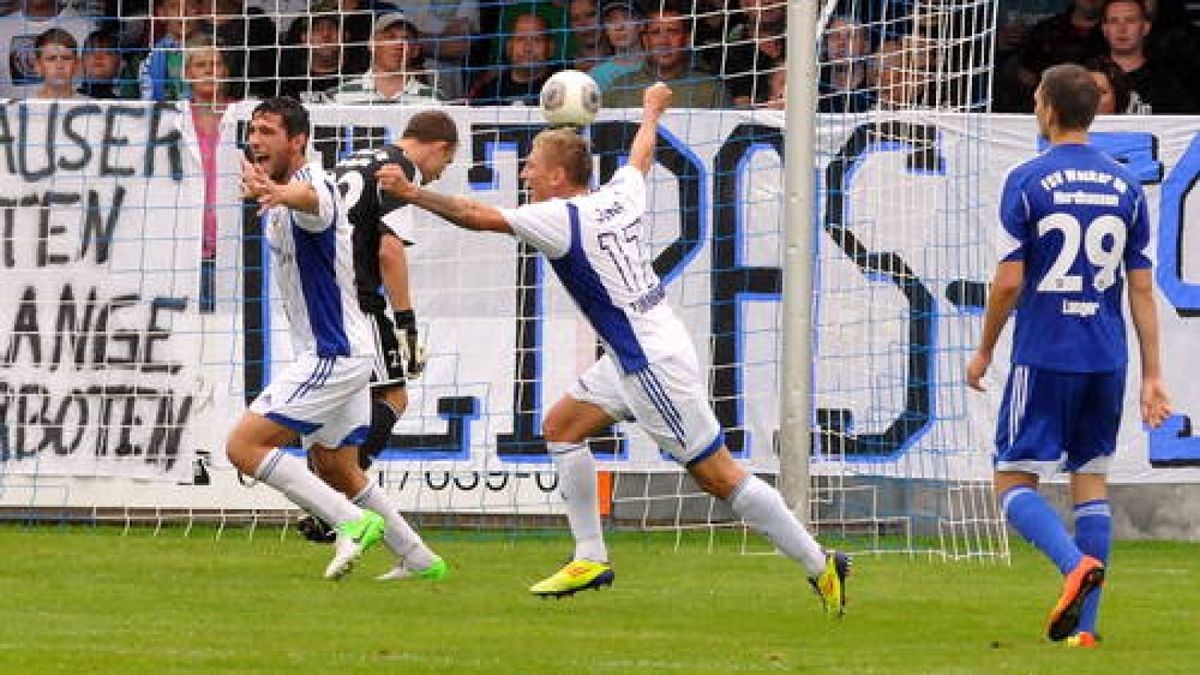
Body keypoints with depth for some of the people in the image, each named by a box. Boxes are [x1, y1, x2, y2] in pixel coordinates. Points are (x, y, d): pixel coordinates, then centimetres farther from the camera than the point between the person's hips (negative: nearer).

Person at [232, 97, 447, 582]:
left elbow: (311, 198, -49)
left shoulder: (314, 184, -21)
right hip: (334, 354, 11)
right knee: (335, 469, 19)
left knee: (244, 446, -15)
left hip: (333, 355, -11)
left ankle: (352, 522, -16)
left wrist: (279, 194, -69)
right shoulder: (280, 204, 10)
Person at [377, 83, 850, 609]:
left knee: (718, 476, -5)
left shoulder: (560, 219, -16)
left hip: (653, 363, -9)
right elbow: (640, 157, 29)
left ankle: (820, 564, 0)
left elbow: (478, 218, -20)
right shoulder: (618, 197, 7)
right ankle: (590, 559, 13)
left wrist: (412, 193, -15)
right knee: (561, 426, 12)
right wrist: (651, 112, 48)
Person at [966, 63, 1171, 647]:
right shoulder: (1126, 186, 6)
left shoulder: (1028, 182, -7)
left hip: (1044, 357, -4)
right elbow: (1143, 290, 6)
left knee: (1014, 481, 1)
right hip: (1106, 359, 4)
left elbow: (1008, 281, -8)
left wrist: (984, 352, 6)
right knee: (1091, 482, 11)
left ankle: (1076, 564, -25)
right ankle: (1083, 624, 6)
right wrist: (1152, 375, 9)